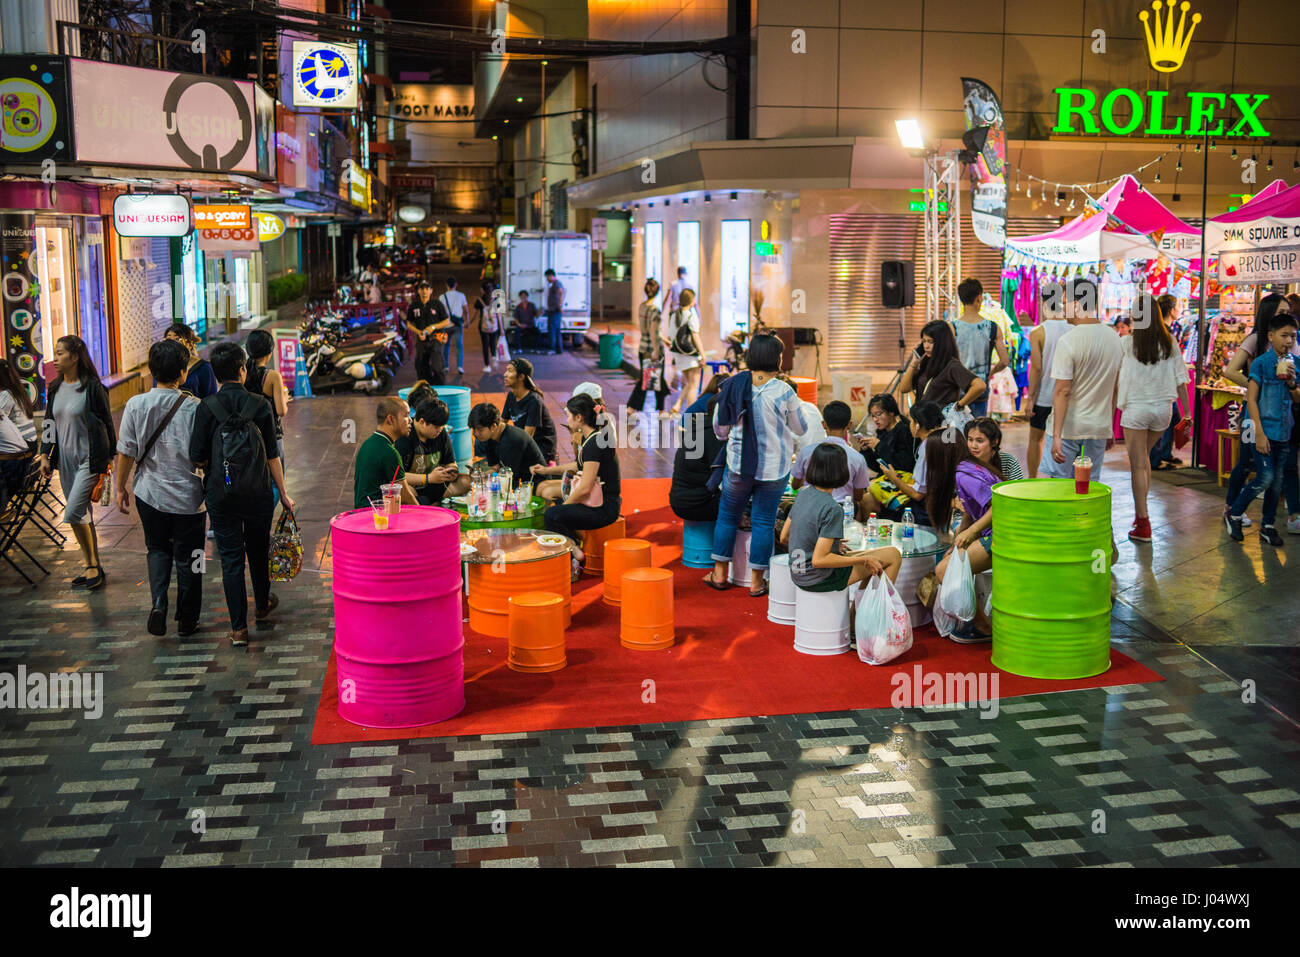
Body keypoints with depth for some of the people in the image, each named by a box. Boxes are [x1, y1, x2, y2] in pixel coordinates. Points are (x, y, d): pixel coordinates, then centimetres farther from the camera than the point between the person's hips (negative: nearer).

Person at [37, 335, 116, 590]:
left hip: (89, 459, -7)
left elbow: (107, 423, -6)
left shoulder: (92, 388, -10)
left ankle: (94, 567, -1)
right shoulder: (55, 389, 9)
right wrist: (45, 455, 8)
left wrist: (108, 458, -6)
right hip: (65, 459, 7)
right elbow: (50, 423, 17)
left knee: (73, 513, -14)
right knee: (82, 516, 11)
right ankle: (92, 567, 19)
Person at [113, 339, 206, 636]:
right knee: (187, 557, 12)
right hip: (189, 496, -2)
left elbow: (126, 452, -3)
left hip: (150, 493, 2)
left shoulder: (136, 405, -9)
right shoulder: (194, 407, -15)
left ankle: (158, 605, 2)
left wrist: (121, 488, 10)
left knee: (157, 550, 21)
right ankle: (187, 620, 22)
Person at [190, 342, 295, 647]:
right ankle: (262, 605, 42)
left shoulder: (206, 408, -9)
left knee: (230, 557, 5)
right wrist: (283, 493, 5)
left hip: (221, 494, -1)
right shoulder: (260, 405, -7)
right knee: (258, 550, 21)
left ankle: (239, 627, 5)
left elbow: (196, 458, -8)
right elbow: (272, 455, -4)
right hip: (258, 493, 1)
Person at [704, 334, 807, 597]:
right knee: (763, 521, 9)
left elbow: (720, 429, 2)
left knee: (728, 515, 18)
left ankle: (719, 573, 26)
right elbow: (801, 429, -1)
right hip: (773, 467, -2)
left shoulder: (733, 386, -8)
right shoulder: (783, 392, -16)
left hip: (738, 464, 2)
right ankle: (756, 581, 16)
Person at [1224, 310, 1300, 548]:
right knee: (1265, 478, -11)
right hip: (1264, 429, -5)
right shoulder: (1261, 363, -8)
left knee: (1277, 481, 9)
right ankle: (1233, 514, 7)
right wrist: (1259, 433, -15)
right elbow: (1251, 400, -10)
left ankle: (1267, 525, 20)